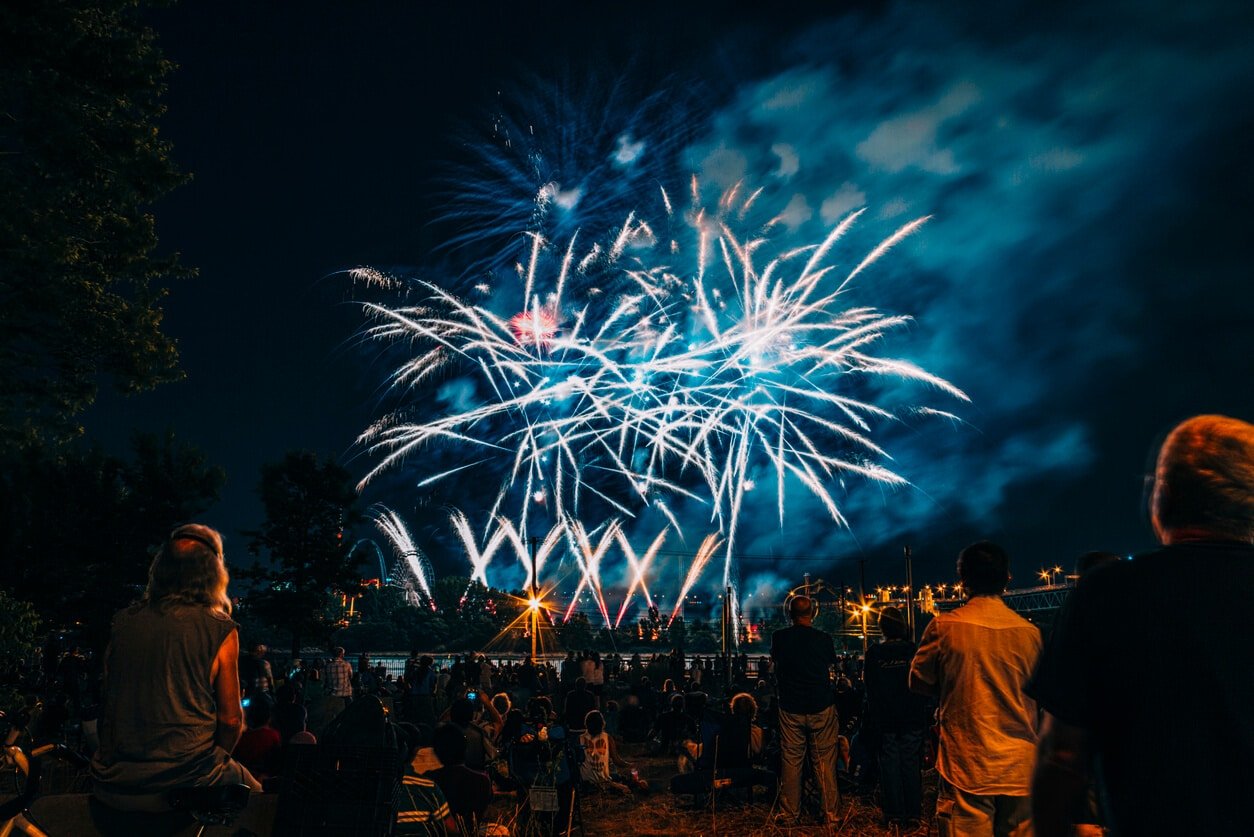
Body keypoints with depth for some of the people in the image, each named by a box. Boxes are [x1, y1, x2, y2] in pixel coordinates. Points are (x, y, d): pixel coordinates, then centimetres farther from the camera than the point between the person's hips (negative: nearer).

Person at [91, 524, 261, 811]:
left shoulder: (123, 622, 5)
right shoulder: (220, 629, -8)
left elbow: (107, 704, 13)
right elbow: (230, 718, -5)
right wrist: (215, 762, 14)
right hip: (183, 783, -5)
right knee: (252, 791, 22)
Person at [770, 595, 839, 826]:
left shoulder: (779, 638, -4)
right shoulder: (824, 639, -5)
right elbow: (830, 668, 10)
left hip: (790, 709, 0)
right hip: (821, 707, 0)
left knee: (791, 761, 6)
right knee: (824, 762, 6)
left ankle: (789, 813, 12)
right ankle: (830, 813, 10)